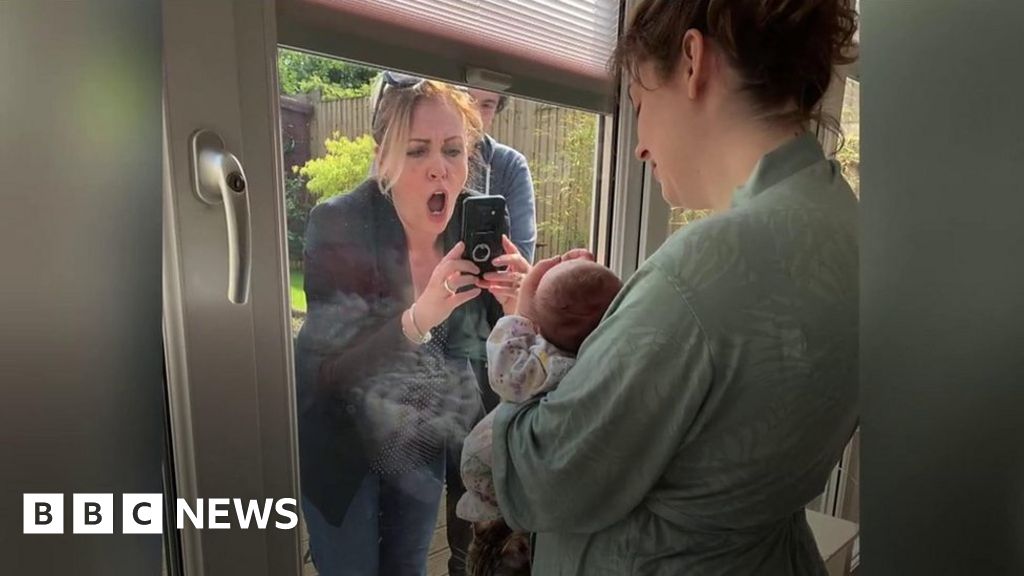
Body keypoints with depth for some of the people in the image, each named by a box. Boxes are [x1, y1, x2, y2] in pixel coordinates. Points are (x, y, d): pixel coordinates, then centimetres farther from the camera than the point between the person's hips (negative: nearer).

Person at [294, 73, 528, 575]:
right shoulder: (339, 225, -25)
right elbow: (328, 368, -28)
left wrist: (514, 305, -34)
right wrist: (418, 317, -45)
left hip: (421, 435, 3)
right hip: (340, 439, -3)